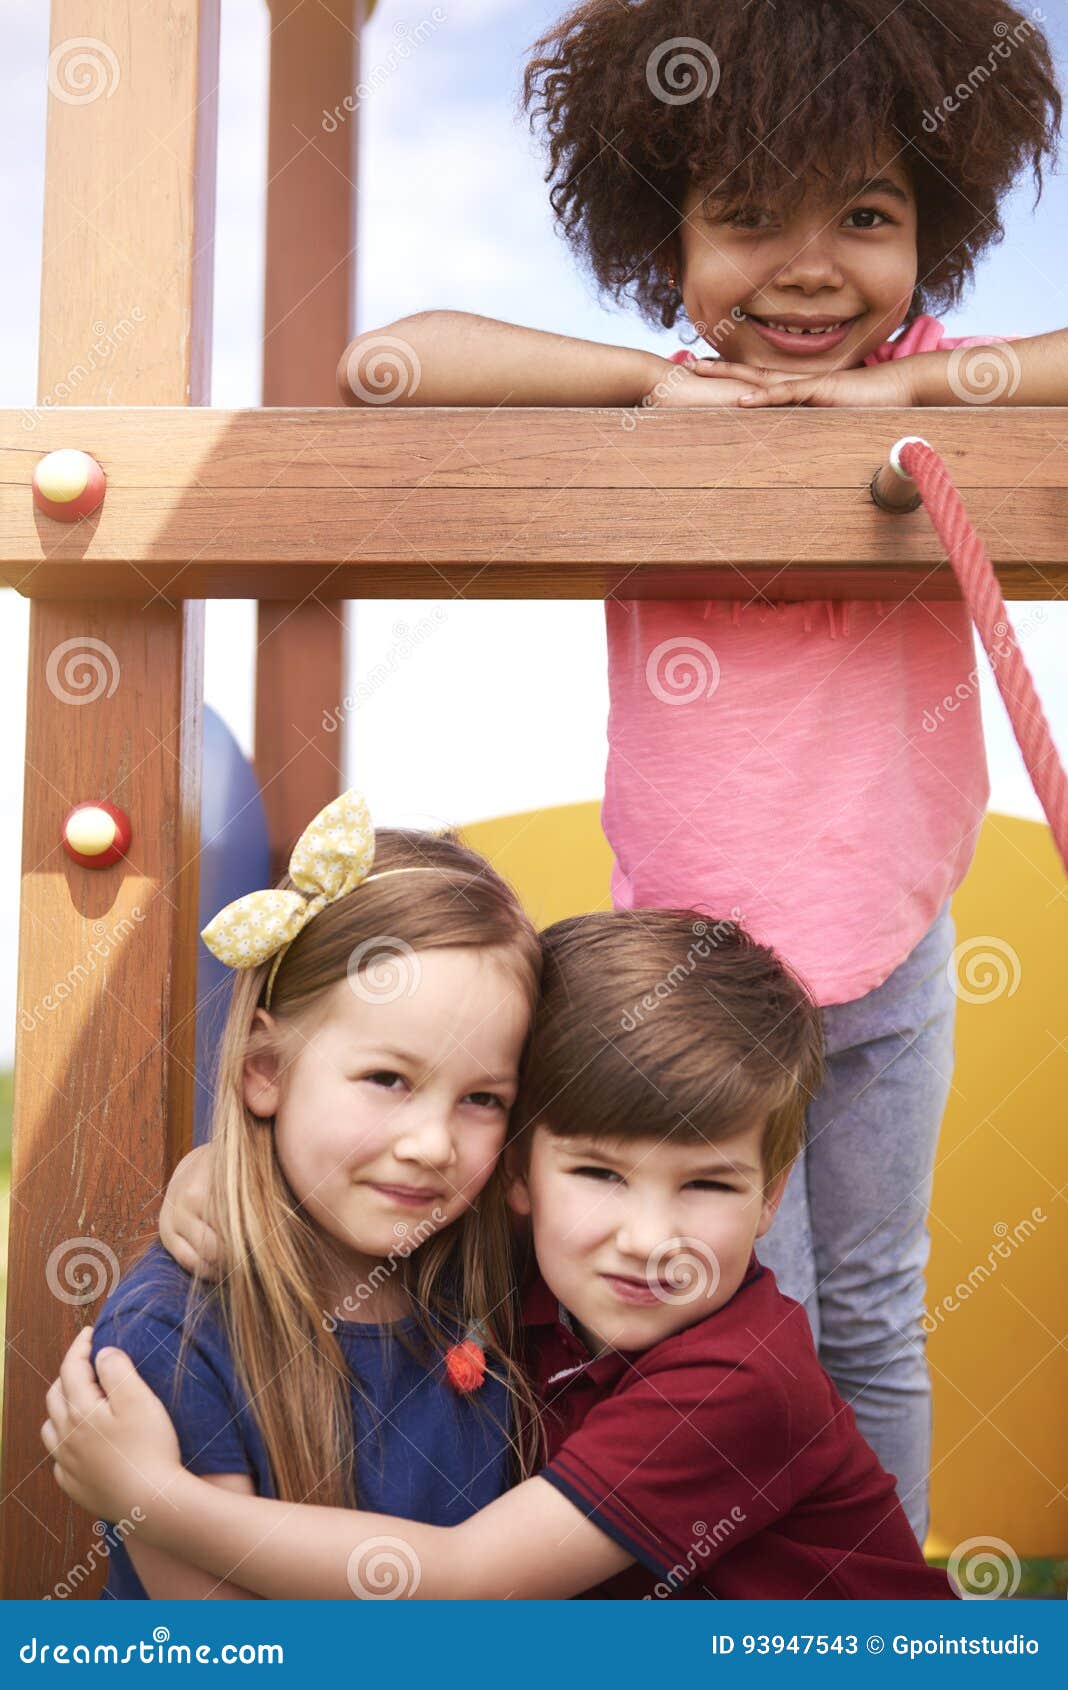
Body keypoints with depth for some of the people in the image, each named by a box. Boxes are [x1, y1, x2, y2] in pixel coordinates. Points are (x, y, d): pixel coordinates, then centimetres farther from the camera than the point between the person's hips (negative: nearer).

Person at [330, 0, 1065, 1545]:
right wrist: (655, 378, -22)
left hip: (893, 951, 2)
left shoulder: (938, 398, -6)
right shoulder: (644, 422, -9)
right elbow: (377, 363, -19)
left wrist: (912, 385, -24)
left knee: (874, 1328, 19)